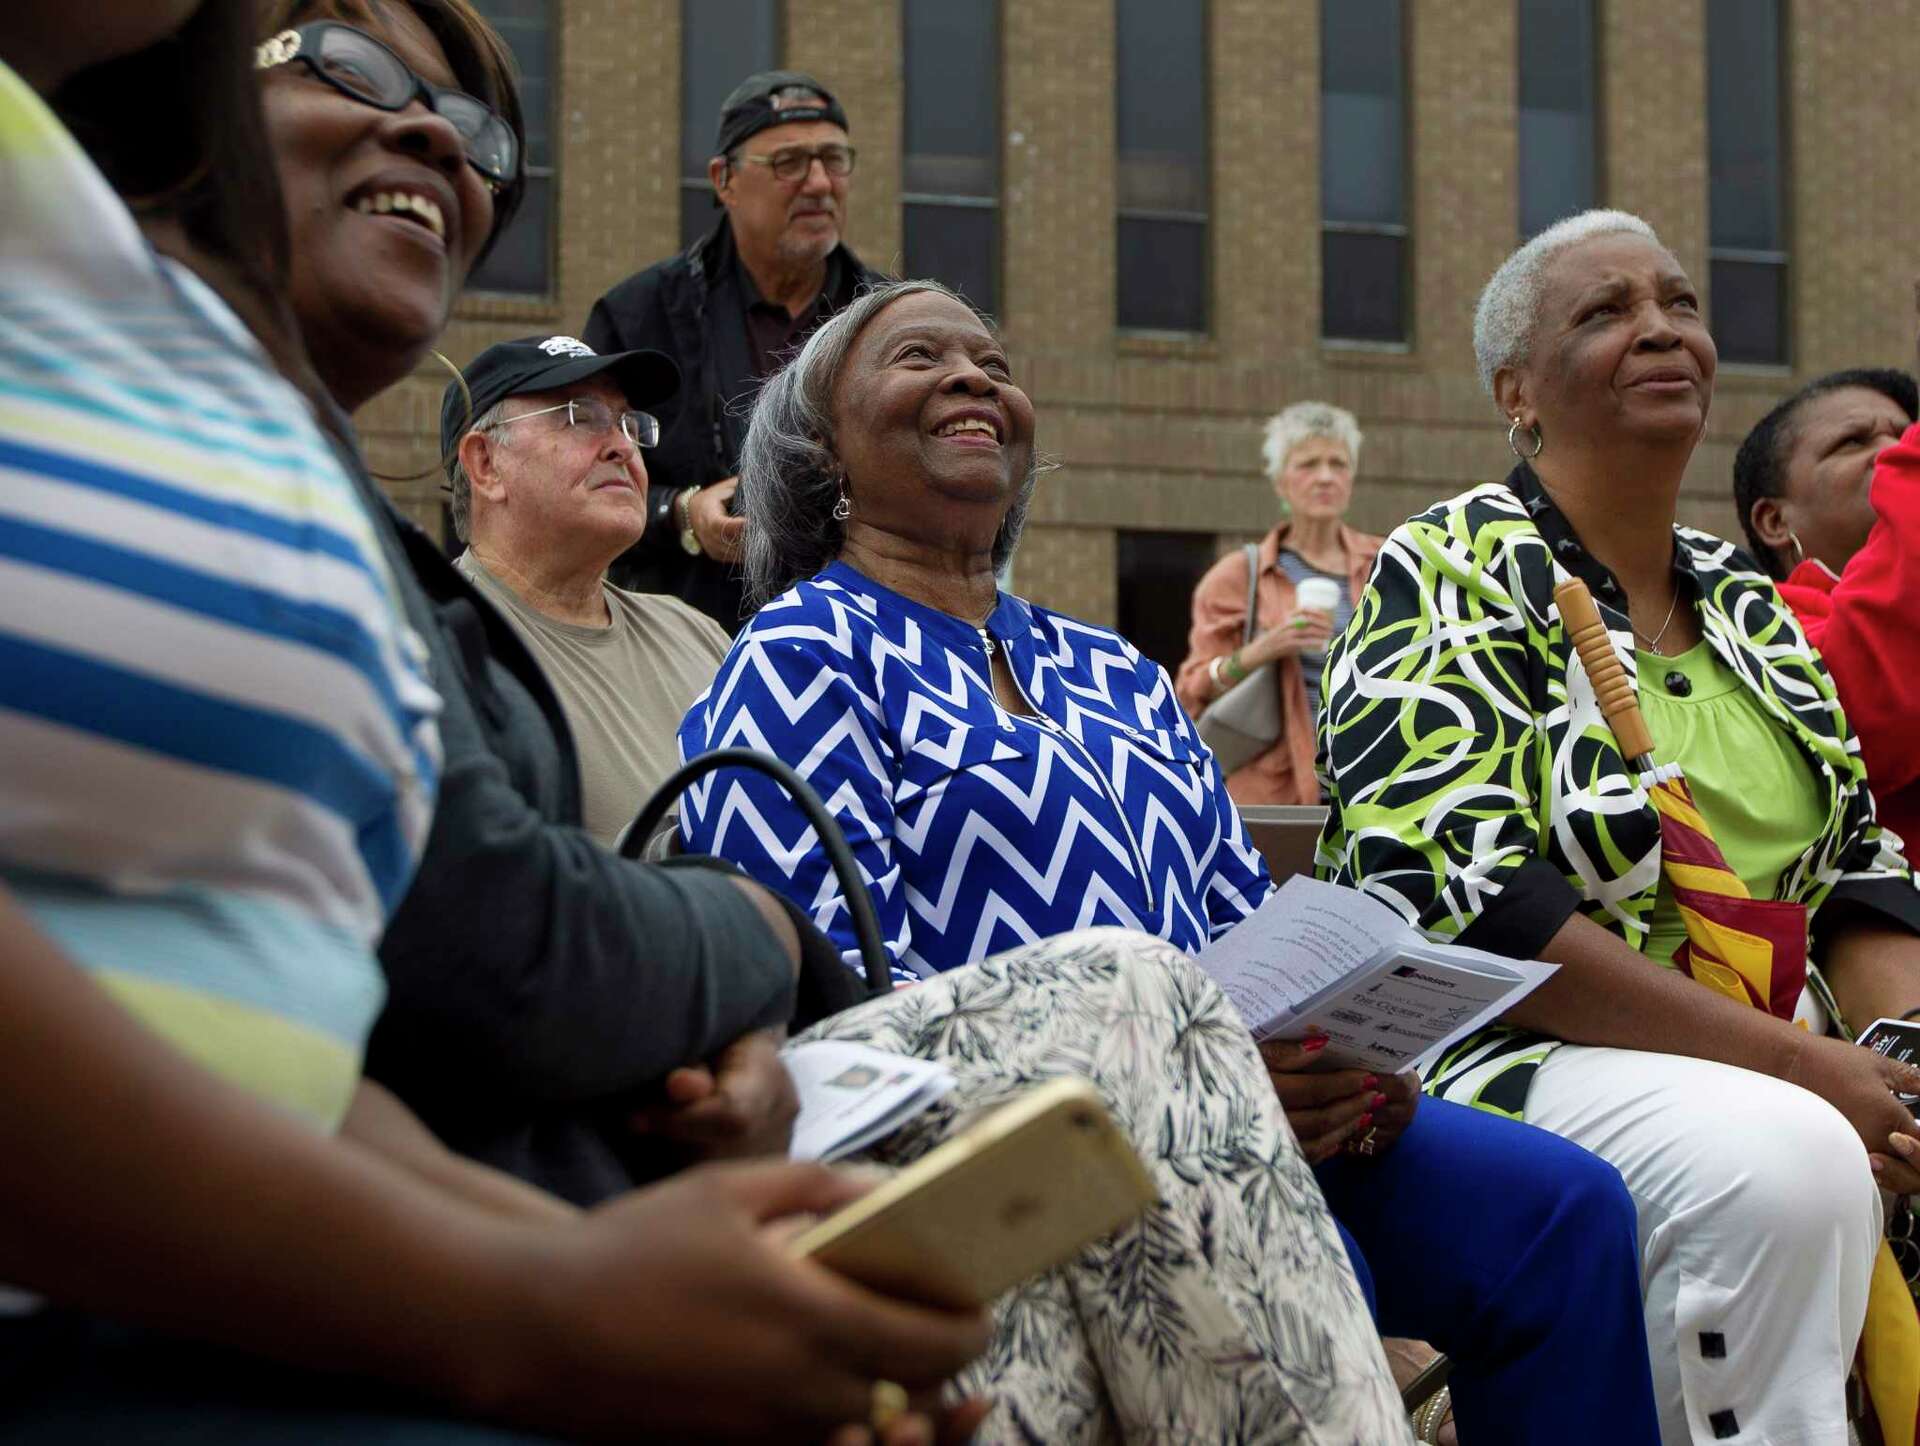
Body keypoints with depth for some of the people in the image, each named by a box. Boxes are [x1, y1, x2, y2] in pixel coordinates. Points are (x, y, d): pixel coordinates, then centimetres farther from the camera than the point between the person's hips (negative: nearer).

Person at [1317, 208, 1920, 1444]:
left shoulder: (1749, 603, 17)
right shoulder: (1452, 577, -5)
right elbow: (1452, 898, -18)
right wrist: (1800, 1064, -20)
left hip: (1782, 1069, 7)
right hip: (1508, 1058, -7)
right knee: (1782, 1158, -33)